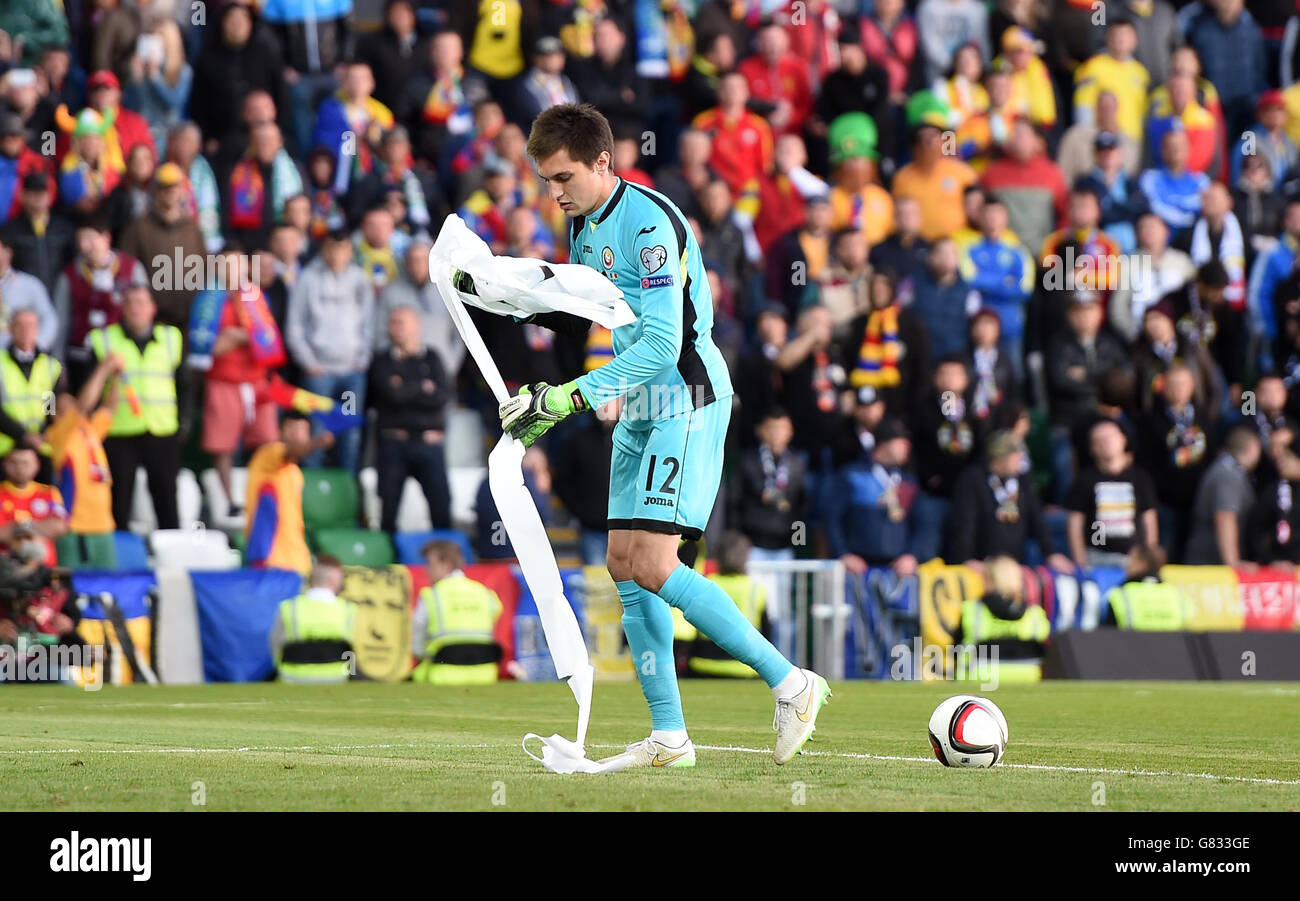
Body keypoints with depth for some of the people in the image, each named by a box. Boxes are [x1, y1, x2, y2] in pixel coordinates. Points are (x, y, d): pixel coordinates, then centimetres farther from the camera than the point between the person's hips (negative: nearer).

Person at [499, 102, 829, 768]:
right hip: (640, 407, 10)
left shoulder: (648, 222, -19)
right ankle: (669, 735, 9)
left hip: (687, 399, -10)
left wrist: (568, 398, -23)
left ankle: (790, 683, -9)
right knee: (624, 565, 5)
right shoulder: (582, 226, 11)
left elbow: (661, 346, -23)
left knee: (653, 567, -17)